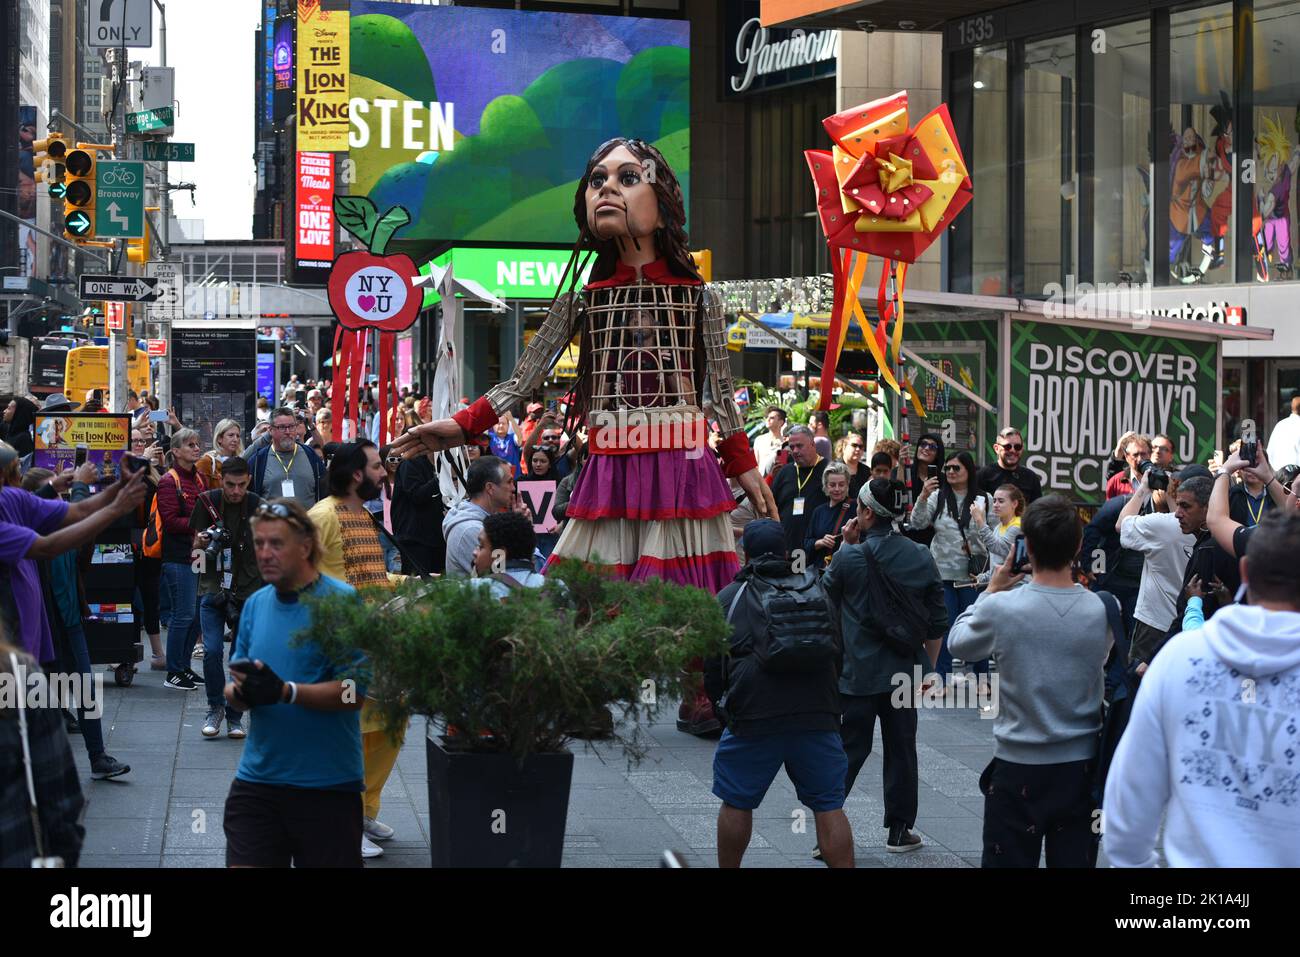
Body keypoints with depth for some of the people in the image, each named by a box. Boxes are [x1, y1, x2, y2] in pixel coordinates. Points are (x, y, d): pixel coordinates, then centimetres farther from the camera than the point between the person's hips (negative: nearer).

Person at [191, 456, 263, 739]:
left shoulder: (258, 507, -1)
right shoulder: (207, 501, 0)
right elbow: (197, 543, 8)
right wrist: (202, 541, -16)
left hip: (249, 591, 0)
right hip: (213, 587, 0)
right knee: (212, 650, -10)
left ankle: (235, 715, 14)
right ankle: (215, 708, 8)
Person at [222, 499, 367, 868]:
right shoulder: (255, 604, 9)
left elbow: (353, 693, -14)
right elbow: (233, 691, 10)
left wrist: (285, 691, -25)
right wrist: (240, 692, -13)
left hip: (328, 782, -4)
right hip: (258, 778, 4)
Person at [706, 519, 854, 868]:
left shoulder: (729, 598, 5)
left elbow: (712, 663, 9)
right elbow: (839, 654, 22)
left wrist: (717, 698, 28)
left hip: (752, 718, -2)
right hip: (818, 716, 2)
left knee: (736, 803, 13)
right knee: (829, 806, 4)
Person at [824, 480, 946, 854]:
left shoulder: (850, 557, -13)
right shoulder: (922, 557, -1)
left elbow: (825, 596, 7)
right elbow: (937, 623, 4)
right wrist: (928, 667, 15)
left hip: (857, 672, -2)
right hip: (904, 673, 3)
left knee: (848, 750, 4)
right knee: (901, 750, 12)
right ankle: (899, 830, 17)